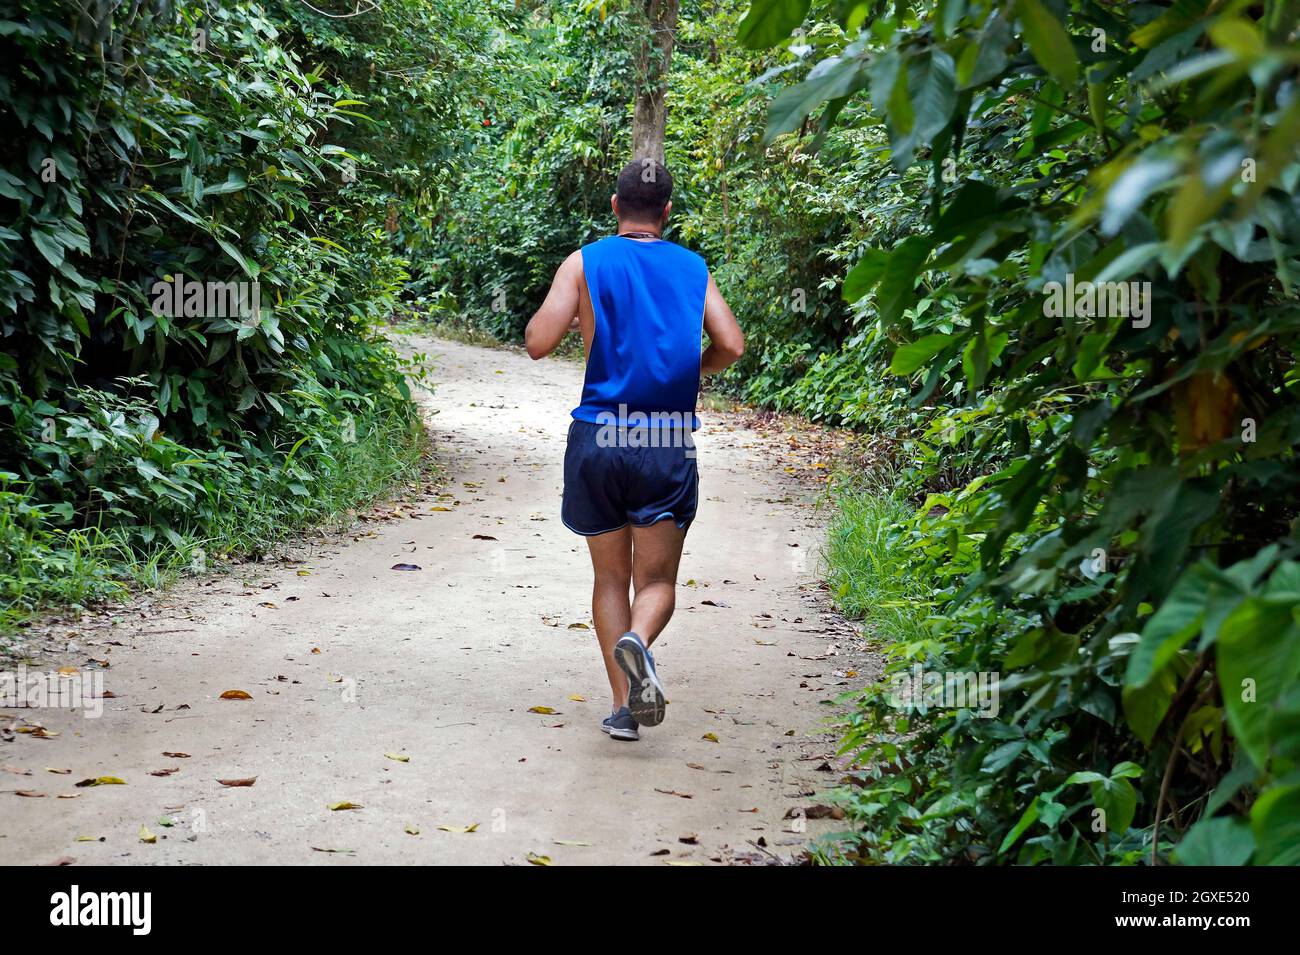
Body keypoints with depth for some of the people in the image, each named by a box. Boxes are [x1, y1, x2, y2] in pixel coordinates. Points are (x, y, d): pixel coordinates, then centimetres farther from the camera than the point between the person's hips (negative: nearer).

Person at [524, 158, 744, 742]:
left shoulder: (584, 264, 1)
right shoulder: (693, 269, 6)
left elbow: (538, 343, -7)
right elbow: (730, 347, 0)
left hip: (599, 437, 0)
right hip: (670, 445, 0)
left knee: (610, 577, 13)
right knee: (657, 579, 6)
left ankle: (623, 705, 7)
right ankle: (637, 640, -27)